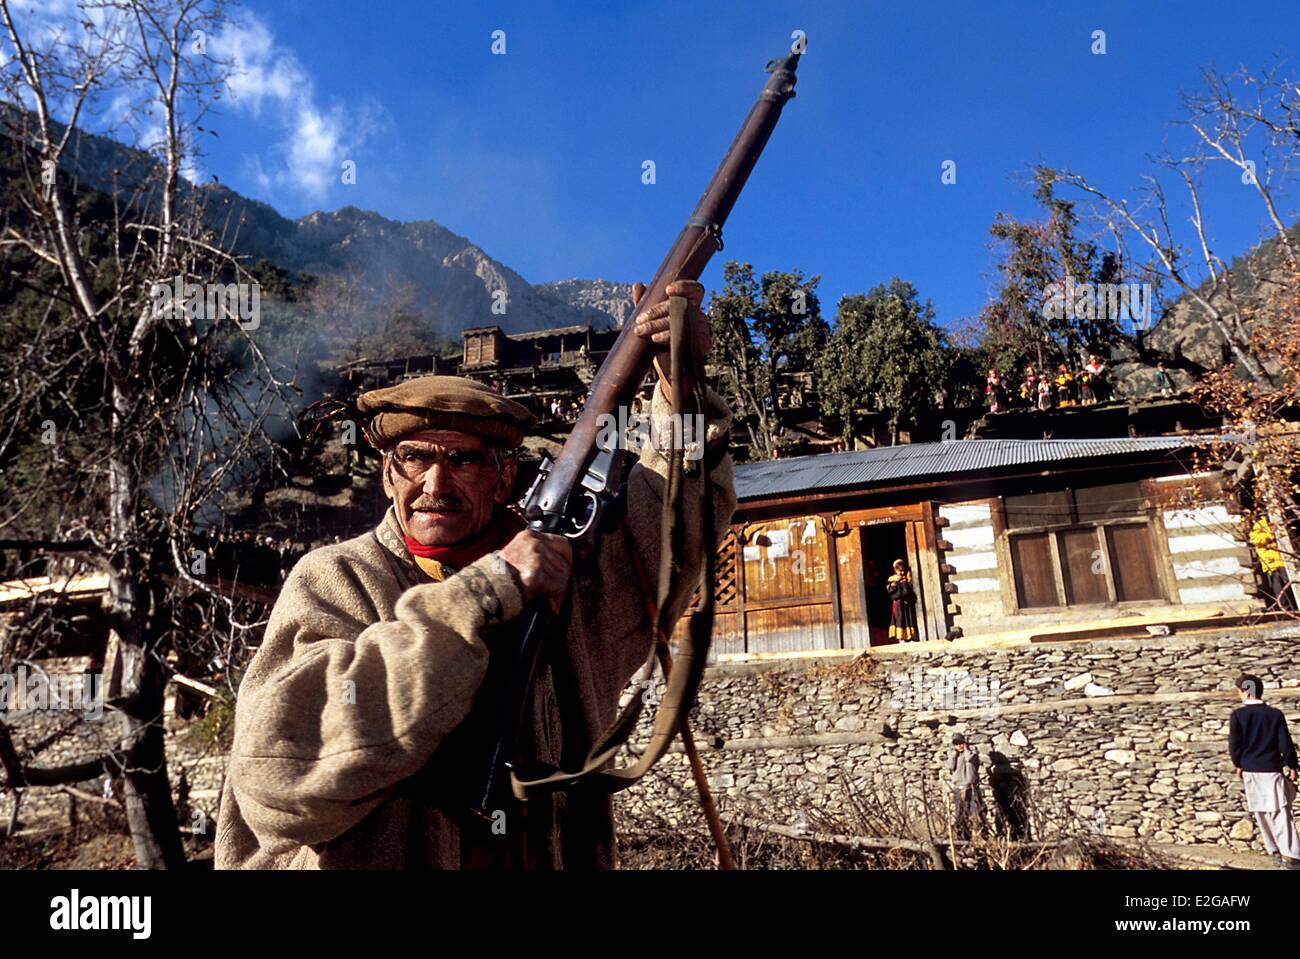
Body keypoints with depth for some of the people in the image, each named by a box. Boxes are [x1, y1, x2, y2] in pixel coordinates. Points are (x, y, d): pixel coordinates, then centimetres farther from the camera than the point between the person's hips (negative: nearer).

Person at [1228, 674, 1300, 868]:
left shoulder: (1238, 714, -5)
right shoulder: (1275, 714, -4)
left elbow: (1234, 743, -5)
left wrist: (1238, 764, 10)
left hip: (1250, 770, 0)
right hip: (1272, 769, 0)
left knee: (1261, 813, 11)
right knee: (1280, 812, -1)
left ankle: (1275, 851, 14)